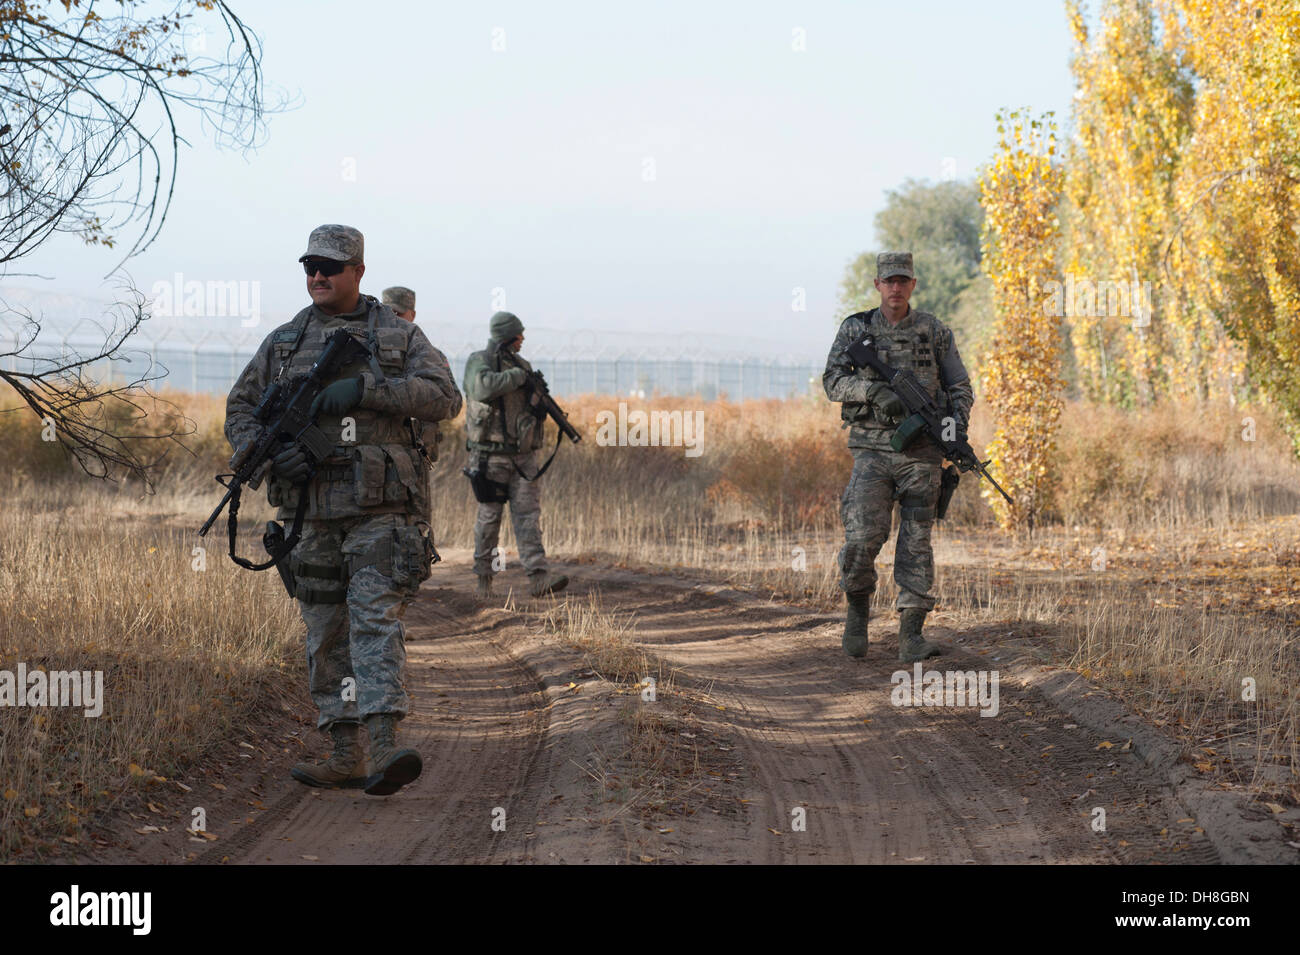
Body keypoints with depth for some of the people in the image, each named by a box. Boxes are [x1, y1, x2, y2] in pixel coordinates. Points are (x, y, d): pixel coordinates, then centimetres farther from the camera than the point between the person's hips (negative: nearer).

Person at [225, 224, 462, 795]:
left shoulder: (398, 336, 4)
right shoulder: (283, 342, 13)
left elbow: (445, 398, -8)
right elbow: (239, 410, 15)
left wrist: (365, 390, -19)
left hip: (379, 510, -4)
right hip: (313, 510, 4)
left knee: (376, 619, -17)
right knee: (326, 635, 6)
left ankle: (386, 751, -26)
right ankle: (346, 759, 13)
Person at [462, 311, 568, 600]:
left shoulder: (522, 366, 14)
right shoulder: (479, 362, -5)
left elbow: (534, 404, 20)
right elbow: (482, 388, -27)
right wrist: (518, 376, -19)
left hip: (522, 455, 5)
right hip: (490, 454, -5)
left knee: (529, 513, -5)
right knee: (489, 517, 2)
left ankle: (538, 577, -13)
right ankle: (484, 576, 15)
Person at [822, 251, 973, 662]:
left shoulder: (934, 331, 6)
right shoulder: (855, 329, 4)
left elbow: (960, 386, 9)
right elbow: (833, 382, -3)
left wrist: (958, 422, -10)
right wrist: (875, 389, -20)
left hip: (920, 449, 1)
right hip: (872, 448, -1)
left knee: (916, 541, -1)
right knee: (863, 535, -14)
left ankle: (911, 635, 2)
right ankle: (858, 606, 13)